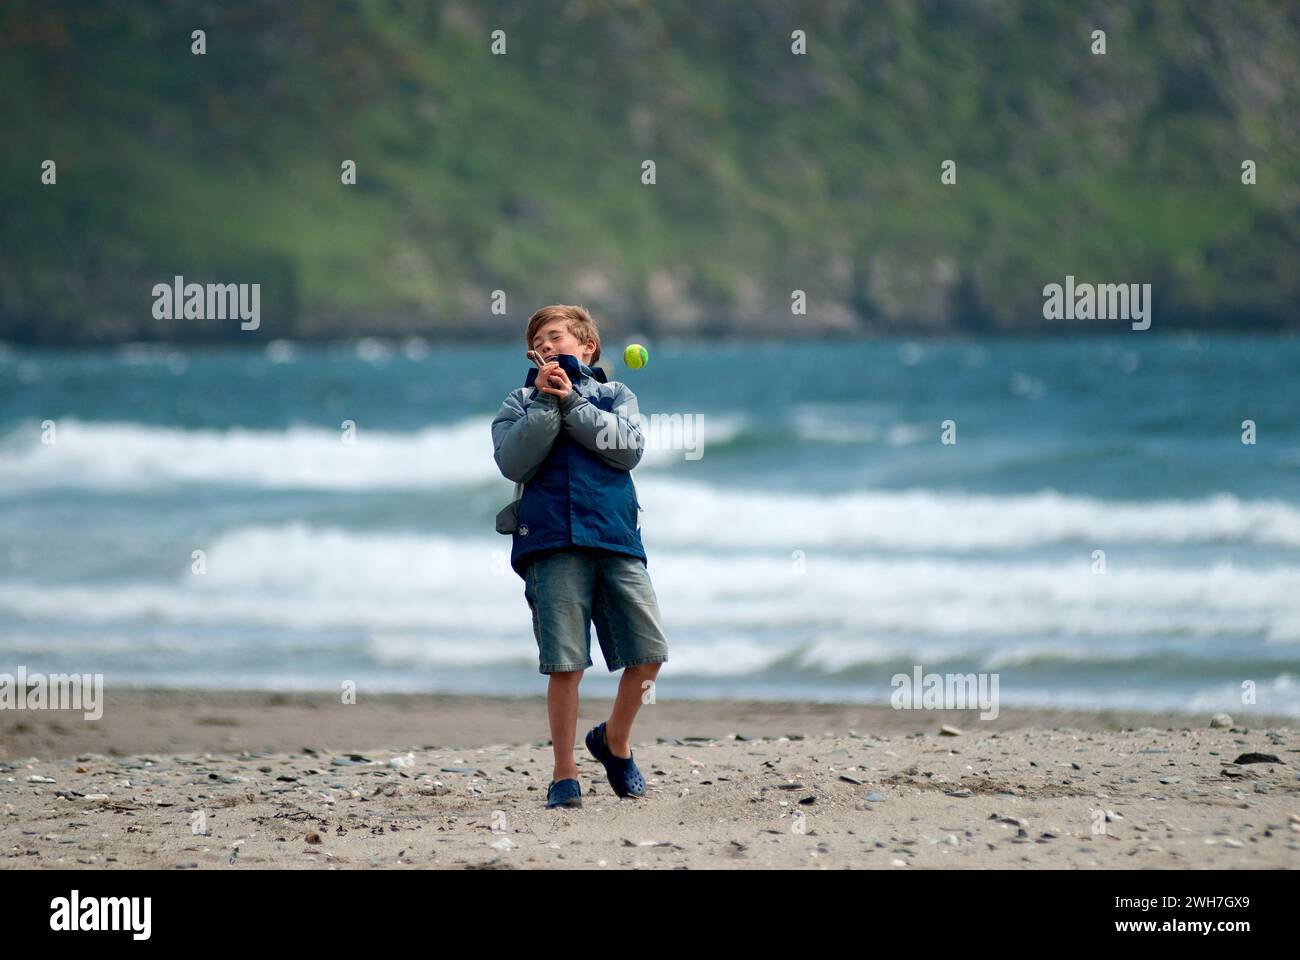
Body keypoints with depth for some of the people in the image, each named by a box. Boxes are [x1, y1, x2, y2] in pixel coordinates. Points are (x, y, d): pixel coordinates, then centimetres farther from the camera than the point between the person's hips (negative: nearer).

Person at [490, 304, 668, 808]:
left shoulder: (614, 395, 16)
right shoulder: (520, 404, 13)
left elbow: (629, 447, -3)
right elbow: (513, 463, -4)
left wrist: (571, 403, -5)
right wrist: (545, 403, -9)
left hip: (616, 539, 2)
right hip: (552, 543, -2)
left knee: (648, 652, -2)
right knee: (565, 665, -6)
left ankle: (614, 740, 22)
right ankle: (564, 775, 4)